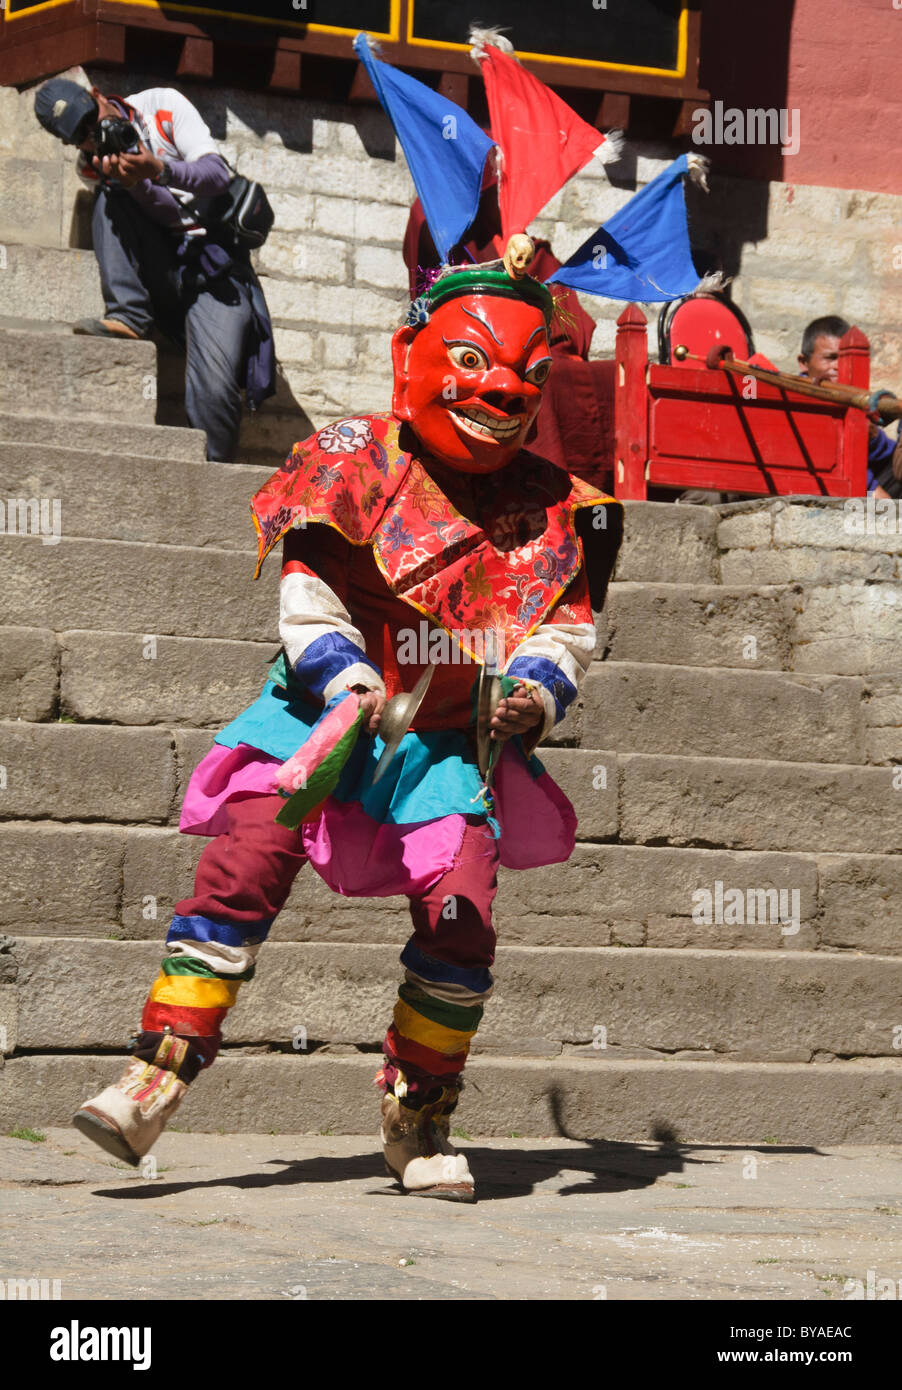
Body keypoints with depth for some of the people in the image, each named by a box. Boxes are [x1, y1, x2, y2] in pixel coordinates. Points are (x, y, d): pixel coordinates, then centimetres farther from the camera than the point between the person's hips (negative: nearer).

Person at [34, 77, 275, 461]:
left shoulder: (163, 106, -1)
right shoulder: (89, 166, 5)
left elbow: (218, 175, -12)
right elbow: (166, 213, -7)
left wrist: (159, 169, -30)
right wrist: (135, 182, -28)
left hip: (214, 261, -3)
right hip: (160, 268, 3)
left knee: (213, 390, -24)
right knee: (111, 197, -21)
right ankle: (128, 317, -24)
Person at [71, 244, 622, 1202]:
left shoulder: (552, 506, 4)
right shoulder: (359, 466, -6)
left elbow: (566, 626, 2)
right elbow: (310, 596, -9)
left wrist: (534, 691, -19)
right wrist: (350, 682, -25)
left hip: (451, 742, 2)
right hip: (328, 709, -2)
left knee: (461, 912, -14)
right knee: (244, 863, -20)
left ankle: (418, 1121, 5)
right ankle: (160, 1070, -18)